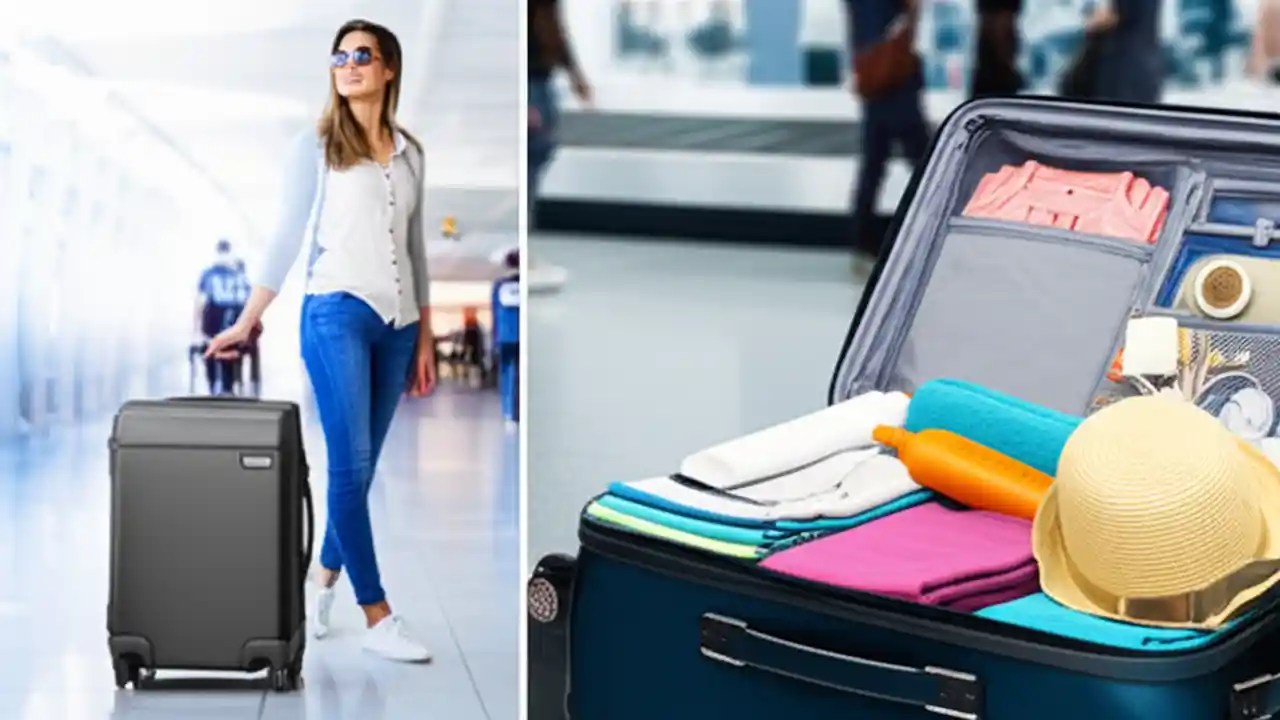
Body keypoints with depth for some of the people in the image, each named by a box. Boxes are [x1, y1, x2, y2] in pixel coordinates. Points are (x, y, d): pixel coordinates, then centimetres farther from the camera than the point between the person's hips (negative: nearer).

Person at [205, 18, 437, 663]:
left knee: (358, 470, 6)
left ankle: (322, 586, 22)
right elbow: (289, 236, 4)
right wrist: (246, 322, -1)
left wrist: (425, 337, 16)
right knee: (350, 465, -10)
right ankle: (377, 619, -10)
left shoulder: (409, 152, 14)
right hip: (336, 314, -4)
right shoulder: (316, 146, 4)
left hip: (396, 323, 4)